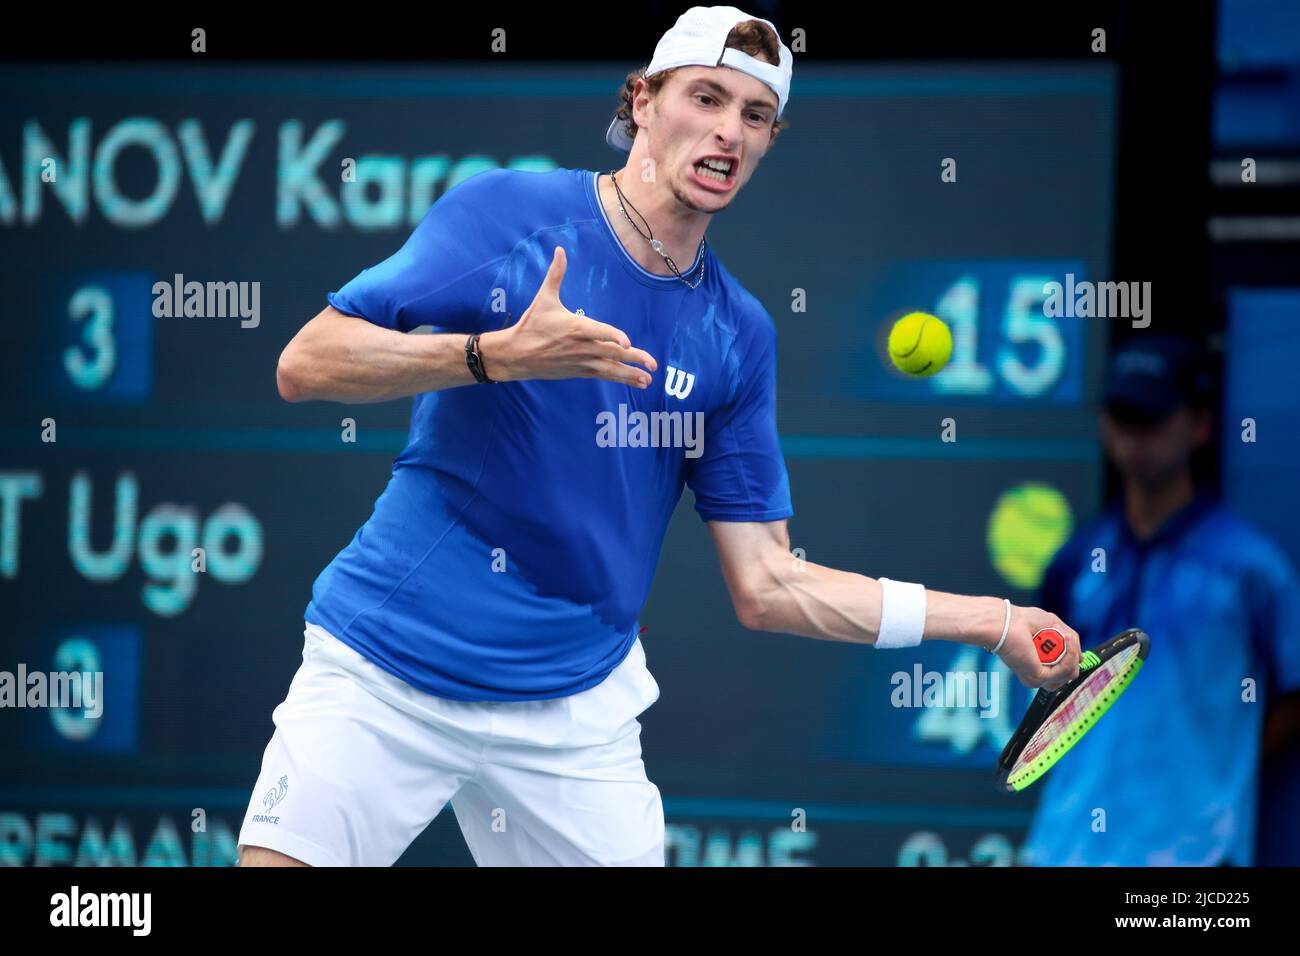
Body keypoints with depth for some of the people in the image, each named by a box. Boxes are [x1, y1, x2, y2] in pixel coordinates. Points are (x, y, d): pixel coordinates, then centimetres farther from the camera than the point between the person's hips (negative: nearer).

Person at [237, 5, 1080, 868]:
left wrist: (996, 624, 2)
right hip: (381, 674, -3)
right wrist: (498, 354, -26)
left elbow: (766, 588, 7)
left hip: (575, 709, 3)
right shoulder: (505, 212, -6)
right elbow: (304, 366, -12)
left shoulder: (737, 335, 5)